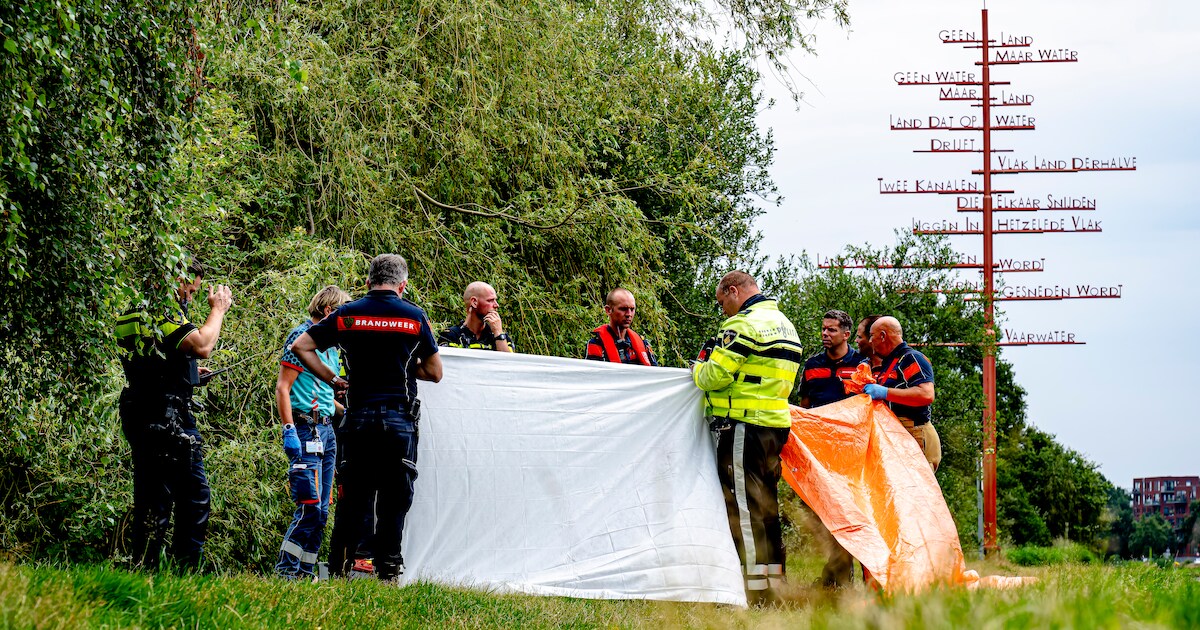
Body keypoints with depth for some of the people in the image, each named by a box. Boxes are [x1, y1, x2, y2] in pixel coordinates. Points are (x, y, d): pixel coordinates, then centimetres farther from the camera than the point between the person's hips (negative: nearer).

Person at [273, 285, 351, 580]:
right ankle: (285, 571, -10)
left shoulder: (330, 344, 20)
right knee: (310, 507, -14)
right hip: (305, 430, -9)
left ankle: (305, 572, 12)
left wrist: (345, 412, 15)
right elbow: (283, 387, -12)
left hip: (326, 431, 9)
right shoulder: (302, 336, -6)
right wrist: (289, 430, -20)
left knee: (321, 511, 8)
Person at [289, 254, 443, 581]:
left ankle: (339, 569, 8)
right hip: (399, 419, -2)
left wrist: (331, 379, 11)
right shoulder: (415, 316, 1)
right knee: (393, 501, 2)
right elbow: (434, 372, 6)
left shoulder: (346, 314, 6)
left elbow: (300, 346, 7)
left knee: (352, 499, 8)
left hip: (357, 418, 2)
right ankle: (387, 570, -1)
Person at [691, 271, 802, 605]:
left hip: (743, 425, -9)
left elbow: (715, 375, -17)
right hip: (775, 426, 9)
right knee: (766, 508, 14)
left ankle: (757, 592, -9)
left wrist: (697, 370, 5)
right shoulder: (784, 324, 18)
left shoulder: (743, 324, -13)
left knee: (743, 507, -6)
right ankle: (775, 587, 17)